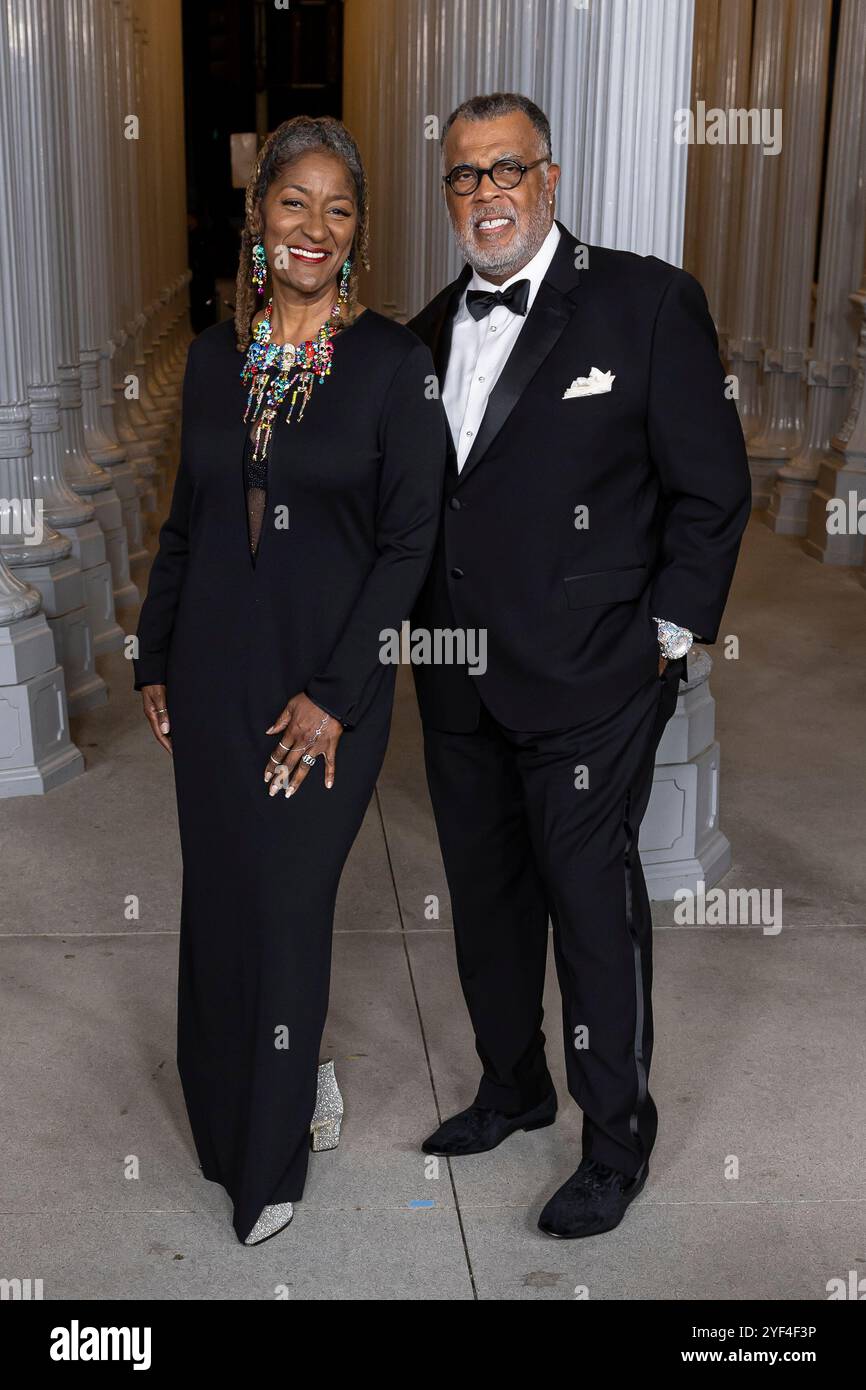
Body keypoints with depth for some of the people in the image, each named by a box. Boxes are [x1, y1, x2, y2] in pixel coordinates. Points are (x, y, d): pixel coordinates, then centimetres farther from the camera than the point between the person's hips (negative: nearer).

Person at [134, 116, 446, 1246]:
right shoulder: (215, 356, 6)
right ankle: (226, 1113, 38)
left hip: (327, 684, -4)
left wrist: (334, 695, -14)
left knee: (287, 906, 4)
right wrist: (157, 660, 10)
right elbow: (187, 520, 13)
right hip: (212, 674, 4)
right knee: (218, 898, 12)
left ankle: (273, 1160, 26)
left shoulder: (393, 361, -8)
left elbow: (409, 540, -10)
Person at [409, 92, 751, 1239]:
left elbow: (713, 487, -6)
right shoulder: (433, 328, 11)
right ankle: (513, 1089, 38)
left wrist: (667, 639, -8)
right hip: (458, 683, 6)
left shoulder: (647, 302, -7)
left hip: (588, 683, -6)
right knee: (486, 895, 17)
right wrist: (423, 631, 10)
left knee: (594, 906, 3)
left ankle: (618, 1145, 21)